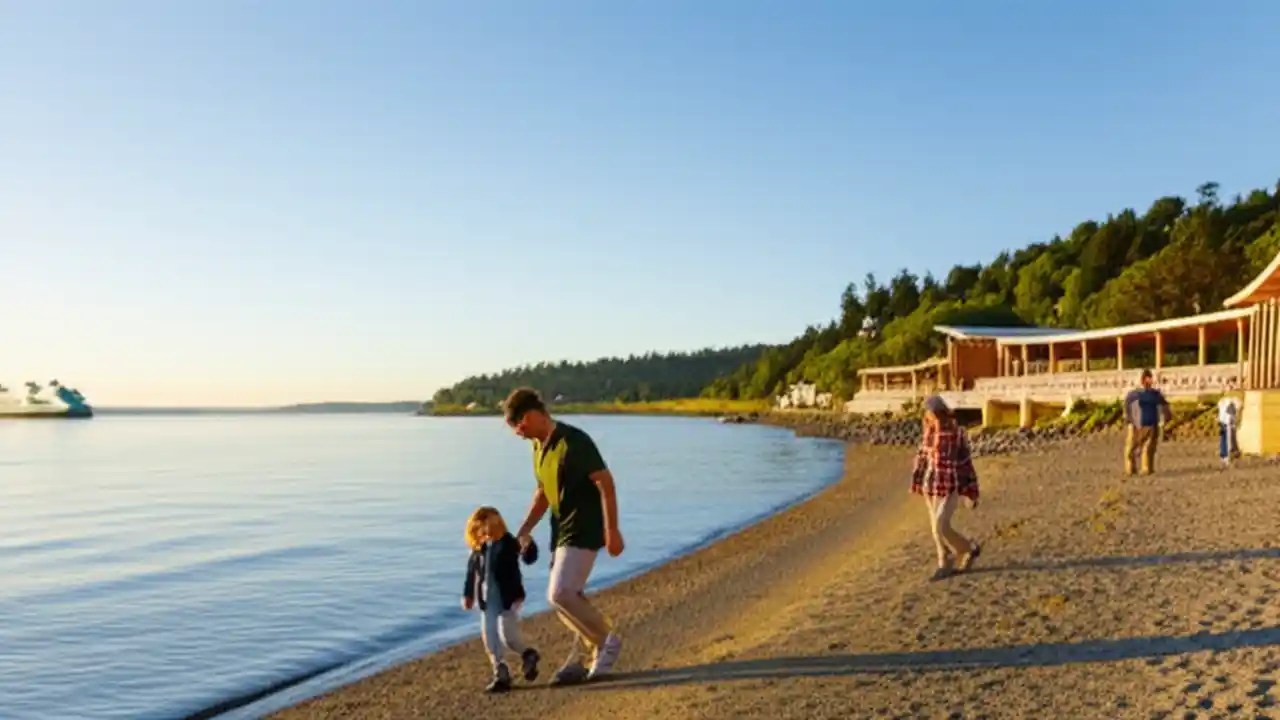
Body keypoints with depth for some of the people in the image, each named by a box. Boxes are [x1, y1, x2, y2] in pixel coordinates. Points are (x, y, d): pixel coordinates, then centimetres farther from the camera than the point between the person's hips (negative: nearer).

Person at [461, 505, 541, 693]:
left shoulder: (509, 543, -13)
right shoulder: (478, 549, 1)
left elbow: (529, 558, -22)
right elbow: (471, 572, 13)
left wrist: (527, 546, -43)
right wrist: (468, 594, 15)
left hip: (509, 598, -6)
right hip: (488, 601, 6)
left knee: (506, 635, -13)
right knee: (489, 639, 6)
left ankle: (528, 655, 16)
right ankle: (501, 675, 18)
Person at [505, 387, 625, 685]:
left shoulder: (573, 441, -19)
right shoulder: (539, 447, 9)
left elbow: (605, 482, -19)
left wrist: (612, 530, -20)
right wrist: (524, 532, 14)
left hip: (583, 531, -9)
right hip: (562, 530, 9)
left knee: (560, 594, -15)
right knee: (569, 597, 11)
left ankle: (608, 640, 4)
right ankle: (581, 659, 25)